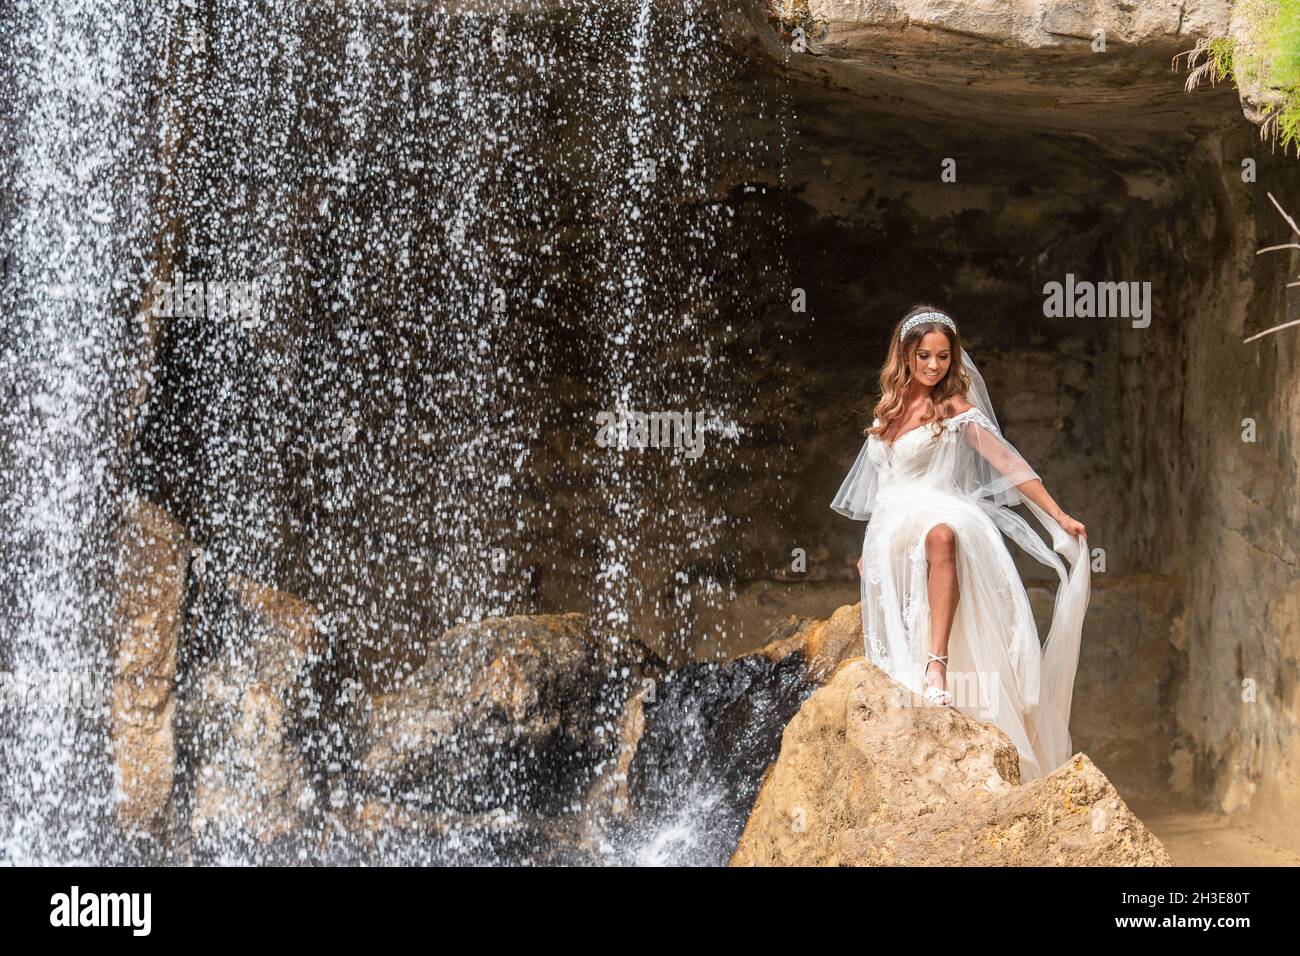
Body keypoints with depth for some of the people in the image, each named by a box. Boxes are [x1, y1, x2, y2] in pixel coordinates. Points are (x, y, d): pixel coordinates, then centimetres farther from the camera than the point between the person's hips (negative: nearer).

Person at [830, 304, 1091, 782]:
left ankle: (937, 664, -52)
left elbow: (1010, 464, -5)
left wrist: (1059, 517, -12)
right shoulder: (889, 407, 18)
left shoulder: (955, 409, 2)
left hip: (936, 514, -6)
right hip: (888, 535, 7)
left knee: (941, 536, -43)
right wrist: (869, 550, 30)